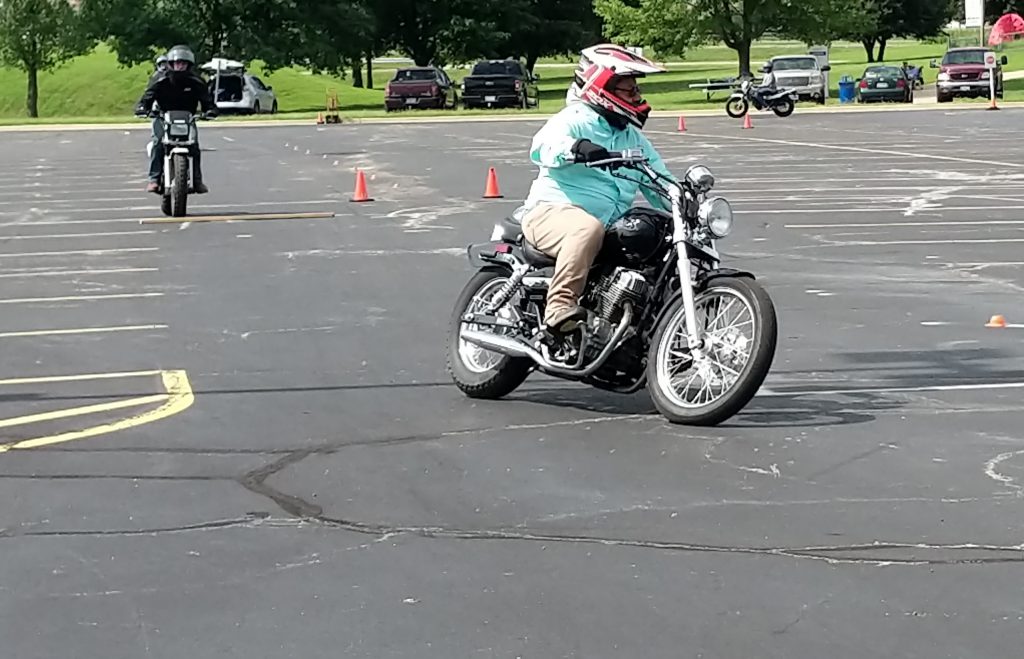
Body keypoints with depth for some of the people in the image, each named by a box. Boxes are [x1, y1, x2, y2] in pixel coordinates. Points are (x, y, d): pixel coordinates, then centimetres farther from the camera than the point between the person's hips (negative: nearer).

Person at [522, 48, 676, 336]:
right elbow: (542, 146, -21)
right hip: (552, 212, -8)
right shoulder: (576, 119, -1)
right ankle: (559, 308, -43)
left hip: (609, 228, 8)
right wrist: (576, 148, -43)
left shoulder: (635, 140, 24)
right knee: (588, 228, -40)